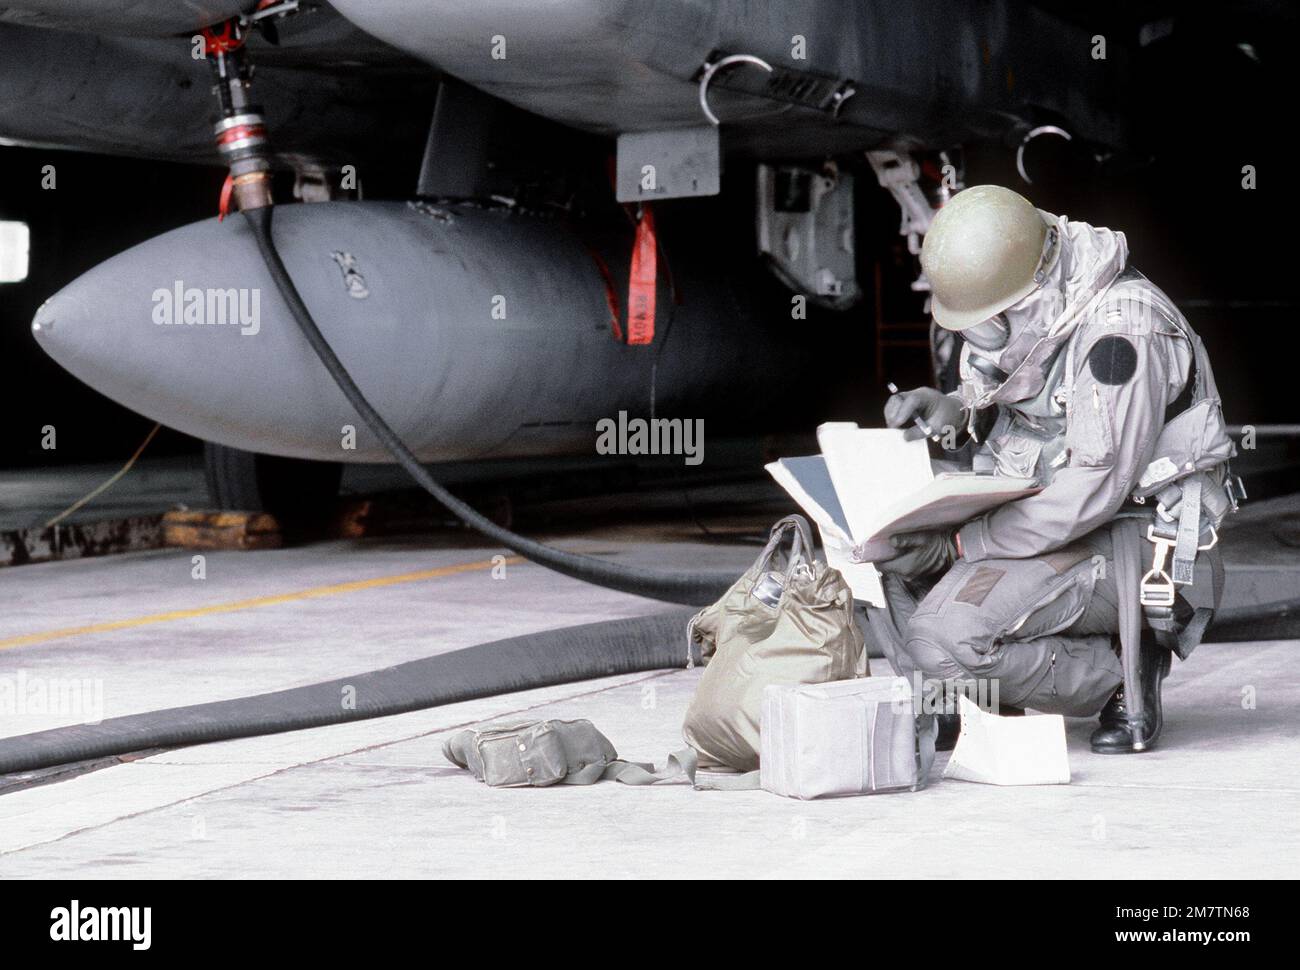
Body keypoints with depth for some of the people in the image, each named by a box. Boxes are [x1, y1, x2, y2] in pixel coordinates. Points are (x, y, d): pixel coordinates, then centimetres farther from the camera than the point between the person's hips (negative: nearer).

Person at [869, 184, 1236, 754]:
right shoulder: (1018, 311, 4)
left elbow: (1095, 488, -26)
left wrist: (957, 545, -24)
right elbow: (998, 422, 19)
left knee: (946, 634, -24)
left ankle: (1120, 673, -7)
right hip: (1048, 523, 9)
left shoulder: (1123, 328, -23)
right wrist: (949, 413, -5)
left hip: (1132, 541, -9)